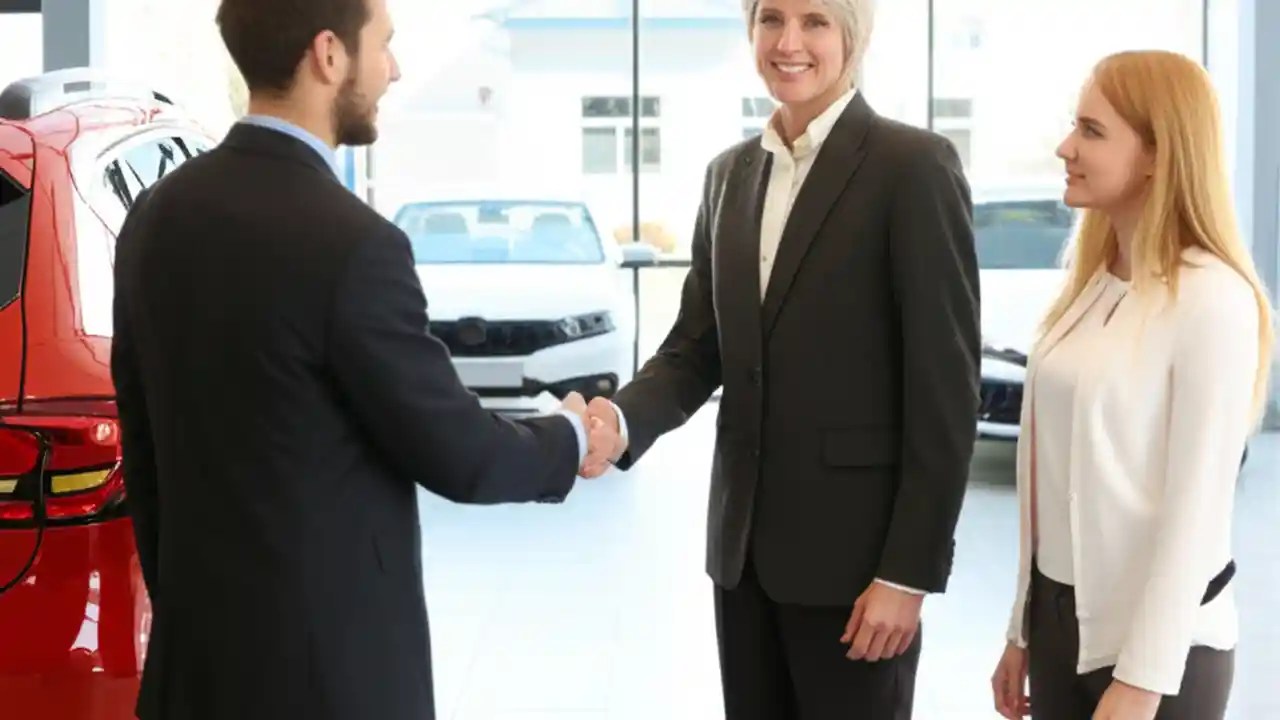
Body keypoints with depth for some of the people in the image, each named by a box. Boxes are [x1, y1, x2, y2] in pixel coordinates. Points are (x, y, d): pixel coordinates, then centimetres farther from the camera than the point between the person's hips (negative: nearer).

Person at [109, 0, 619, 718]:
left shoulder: (156, 217, 1)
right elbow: (457, 455, -13)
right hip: (328, 658, -7)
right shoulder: (350, 243, -22)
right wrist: (570, 440, 6)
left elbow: (144, 445, 9)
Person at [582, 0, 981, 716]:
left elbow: (946, 385, -12)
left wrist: (909, 570, -15)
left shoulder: (914, 165, -10)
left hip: (852, 550, -6)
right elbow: (697, 345, 9)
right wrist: (624, 418, -12)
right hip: (744, 540, 6)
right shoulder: (731, 173, 11)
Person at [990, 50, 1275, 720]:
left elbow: (1196, 508, -17)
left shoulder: (1211, 298, -15)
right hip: (1063, 618, 7)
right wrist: (1024, 630, 11)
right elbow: (1060, 474, 9)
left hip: (1156, 642, -7)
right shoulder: (1095, 283, 6)